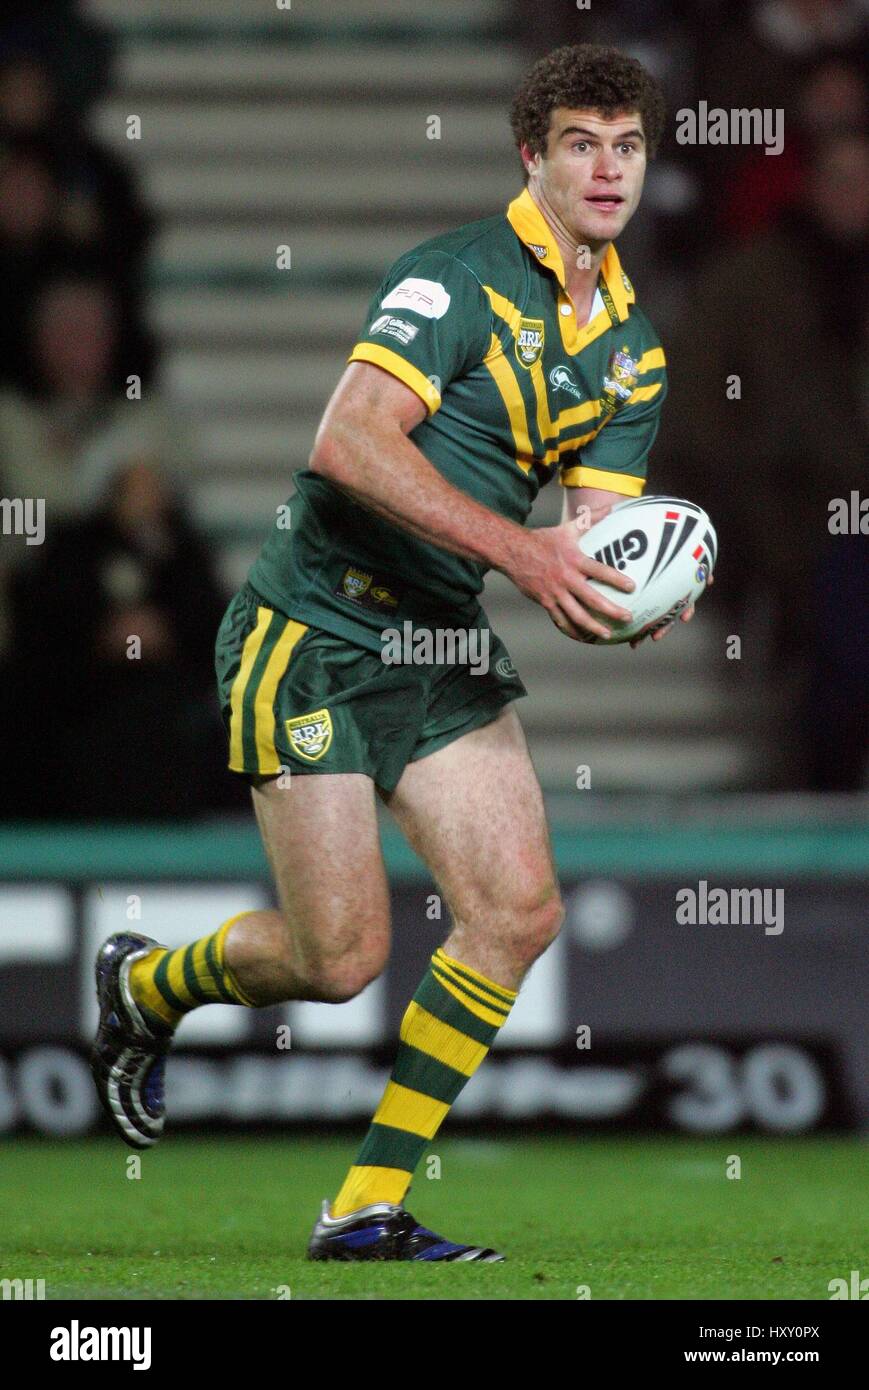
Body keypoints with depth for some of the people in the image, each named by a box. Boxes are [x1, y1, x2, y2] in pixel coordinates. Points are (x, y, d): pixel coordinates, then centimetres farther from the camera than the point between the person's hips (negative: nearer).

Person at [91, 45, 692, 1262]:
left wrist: (634, 591, -17)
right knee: (340, 956, -8)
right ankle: (145, 986, 26)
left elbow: (596, 529, 7)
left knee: (519, 912, -6)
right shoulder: (458, 275, -15)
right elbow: (350, 441, -26)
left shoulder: (631, 343, 9)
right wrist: (519, 549, -30)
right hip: (316, 633, -7)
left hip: (444, 648, 7)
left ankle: (370, 1207, 4)